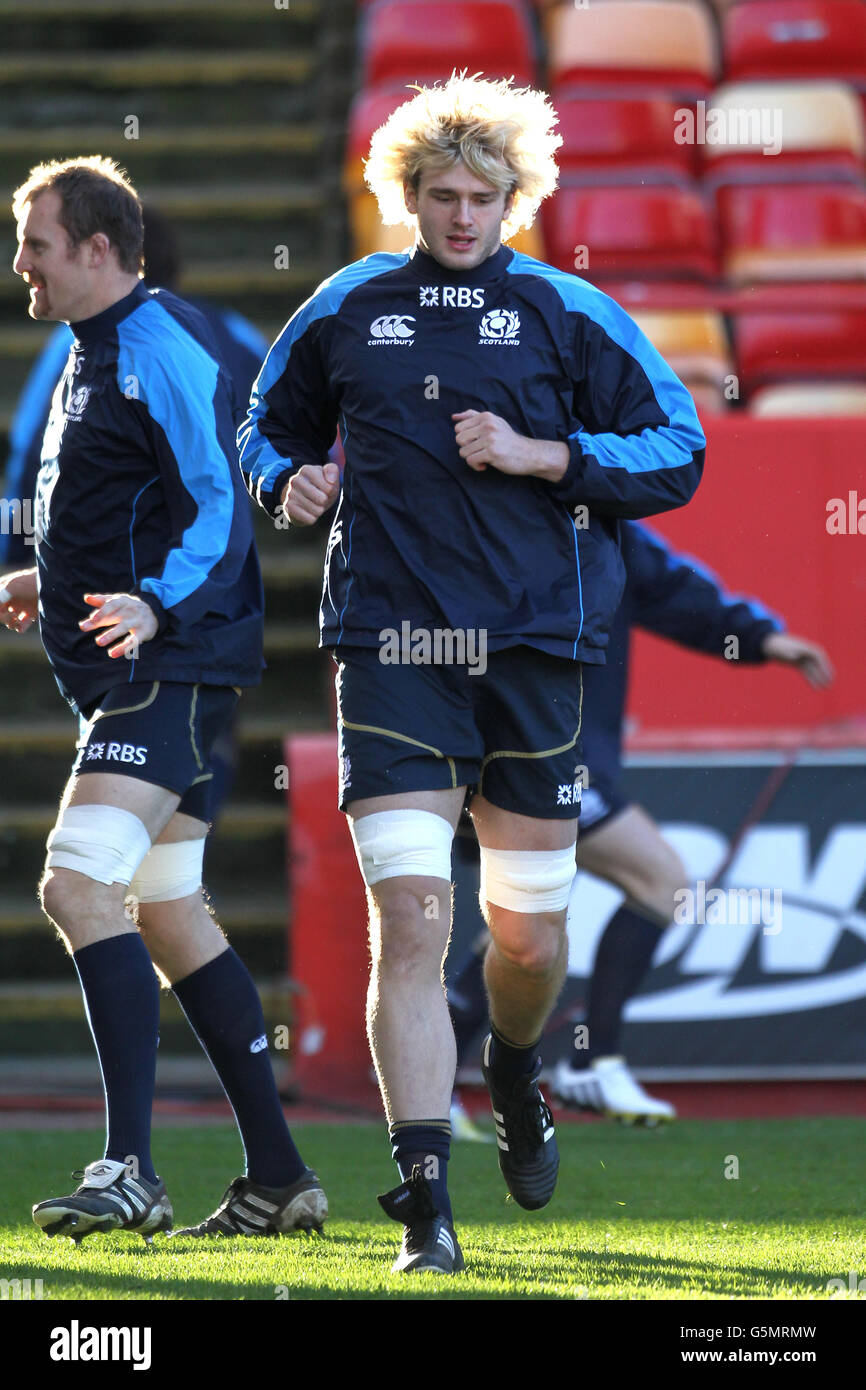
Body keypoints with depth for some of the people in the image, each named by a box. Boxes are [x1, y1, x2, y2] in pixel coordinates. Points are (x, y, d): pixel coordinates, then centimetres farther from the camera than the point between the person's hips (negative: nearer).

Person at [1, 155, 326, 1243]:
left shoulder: (158, 346, -12)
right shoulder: (94, 354, 20)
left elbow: (219, 508, -19)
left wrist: (152, 605, -33)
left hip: (168, 670, -11)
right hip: (139, 676, 11)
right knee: (168, 918, 11)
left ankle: (130, 1170, -24)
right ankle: (277, 1177, 15)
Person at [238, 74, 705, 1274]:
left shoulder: (567, 313, 4)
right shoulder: (346, 311, 8)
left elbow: (678, 452, 4)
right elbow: (268, 429, 23)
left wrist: (538, 455, -9)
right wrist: (289, 483, 0)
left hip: (533, 650, 1)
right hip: (391, 649, -1)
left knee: (530, 936, 9)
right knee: (410, 918, -14)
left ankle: (515, 1082, 44)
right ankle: (424, 1198, -14)